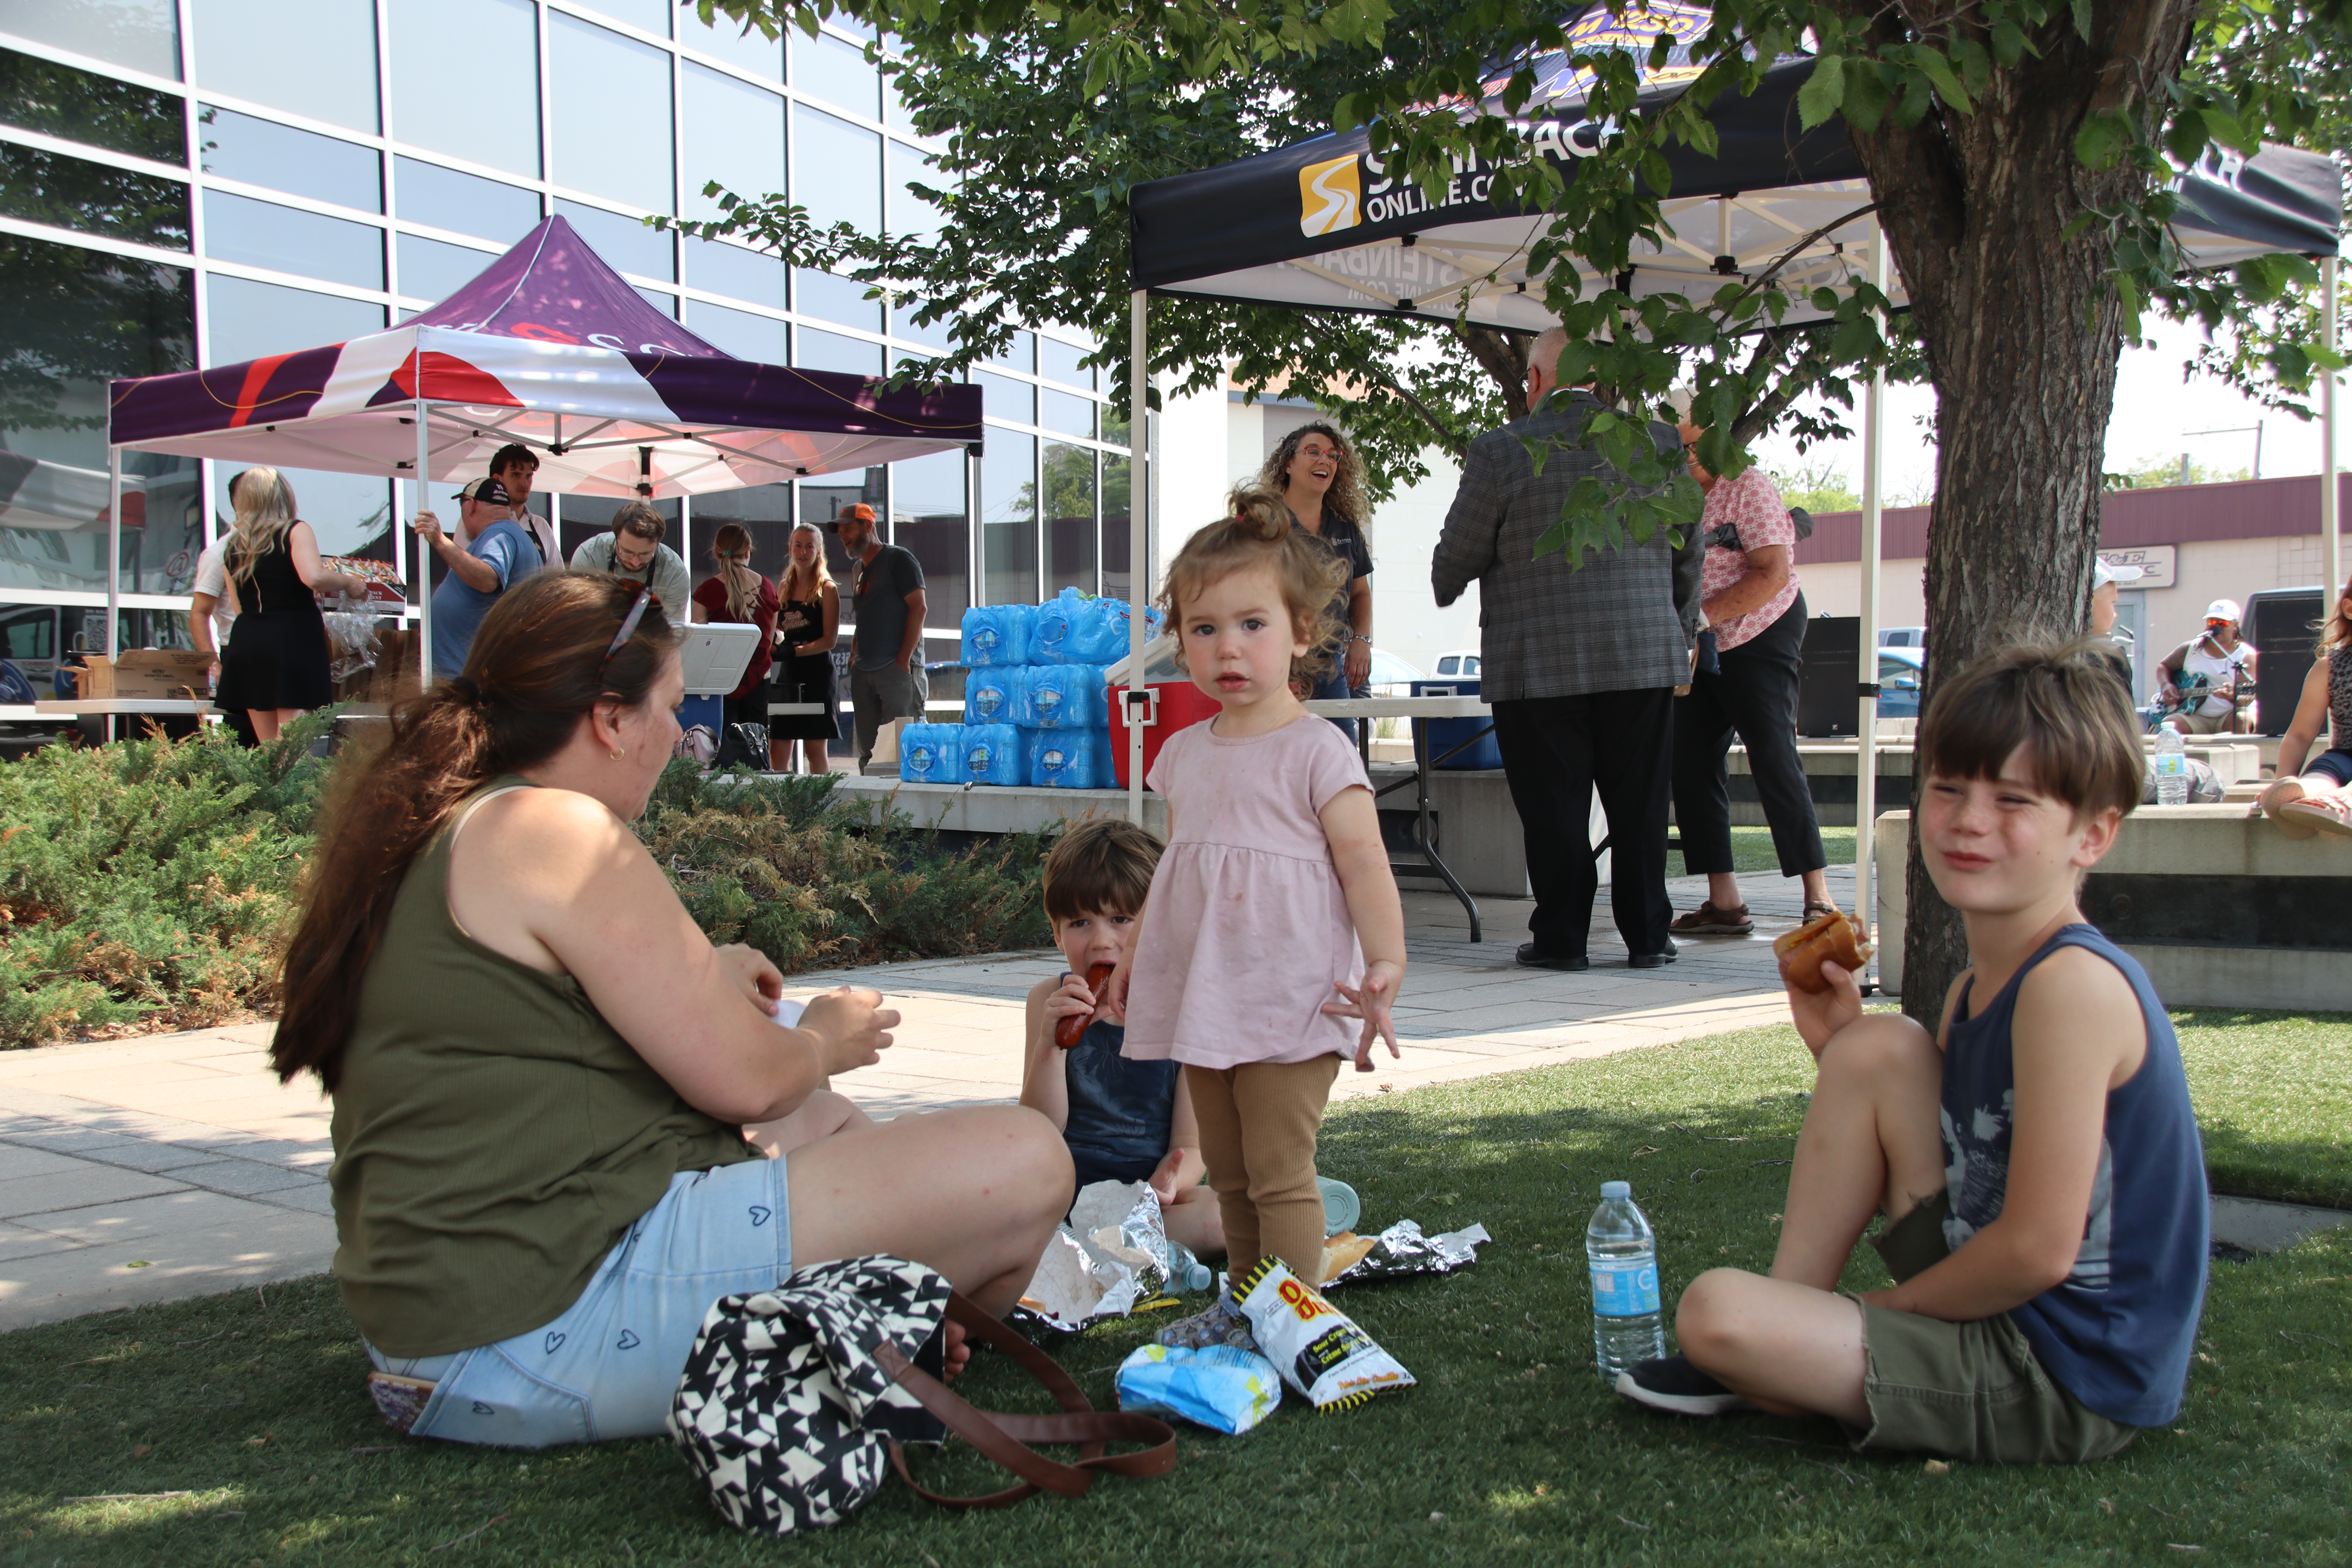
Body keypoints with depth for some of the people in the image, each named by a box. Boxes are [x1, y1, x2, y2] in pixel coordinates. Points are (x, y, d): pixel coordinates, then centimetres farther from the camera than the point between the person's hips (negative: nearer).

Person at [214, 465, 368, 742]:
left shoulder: (232, 547, 17)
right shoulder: (296, 531, -1)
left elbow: (242, 606, 20)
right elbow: (313, 577, -19)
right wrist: (347, 583, 0)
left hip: (246, 642, 6)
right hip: (294, 638, -6)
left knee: (268, 750, 11)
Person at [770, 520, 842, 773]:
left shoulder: (826, 590, -3)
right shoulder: (785, 588, 14)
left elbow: (830, 640, -9)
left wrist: (795, 651, -20)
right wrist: (776, 638, -3)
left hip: (817, 673, -5)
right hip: (788, 674, 5)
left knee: (815, 750, -3)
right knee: (777, 751, -1)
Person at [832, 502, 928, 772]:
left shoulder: (898, 559, -3)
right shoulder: (857, 568, 22)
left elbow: (919, 608, -10)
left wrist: (904, 661, -16)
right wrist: (854, 656, 12)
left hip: (897, 669, -8)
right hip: (864, 671, 8)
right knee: (867, 749, 5)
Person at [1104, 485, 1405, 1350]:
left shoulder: (1316, 751, -9)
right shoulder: (1185, 753, 11)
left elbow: (1364, 861, -14)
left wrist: (1384, 964, -23)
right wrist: (1133, 955, 21)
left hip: (1291, 1001, -7)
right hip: (1204, 995, 7)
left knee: (1280, 1172, -4)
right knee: (1228, 1172, 16)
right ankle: (1242, 1302, 29)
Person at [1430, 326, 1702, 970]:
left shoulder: (1500, 451, -6)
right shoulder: (1659, 444, 5)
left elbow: (1456, 559, 1)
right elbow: (1688, 556, 13)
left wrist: (1444, 591, 23)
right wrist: (1682, 635, 26)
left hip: (1539, 666, -3)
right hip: (1646, 657, 3)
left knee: (1554, 808, 4)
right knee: (1640, 804, 9)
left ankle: (1560, 937, 9)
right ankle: (1647, 935, 15)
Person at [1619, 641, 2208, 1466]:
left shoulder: (2074, 983, -21)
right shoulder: (1975, 989, 8)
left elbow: (2038, 1249, -23)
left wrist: (1887, 1306, -9)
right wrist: (1838, 1053, 1)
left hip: (2065, 1383, -9)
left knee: (1715, 1312, -21)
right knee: (1878, 1048, 2)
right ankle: (1789, 1330, 7)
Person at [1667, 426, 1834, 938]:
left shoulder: (1747, 484, -10)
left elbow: (1774, 574, -19)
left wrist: (1705, 615, -25)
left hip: (1760, 635, -7)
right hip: (1696, 650, 7)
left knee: (1775, 761, -11)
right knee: (1692, 764, 2)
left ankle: (1819, 900, -6)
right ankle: (1724, 904, 7)